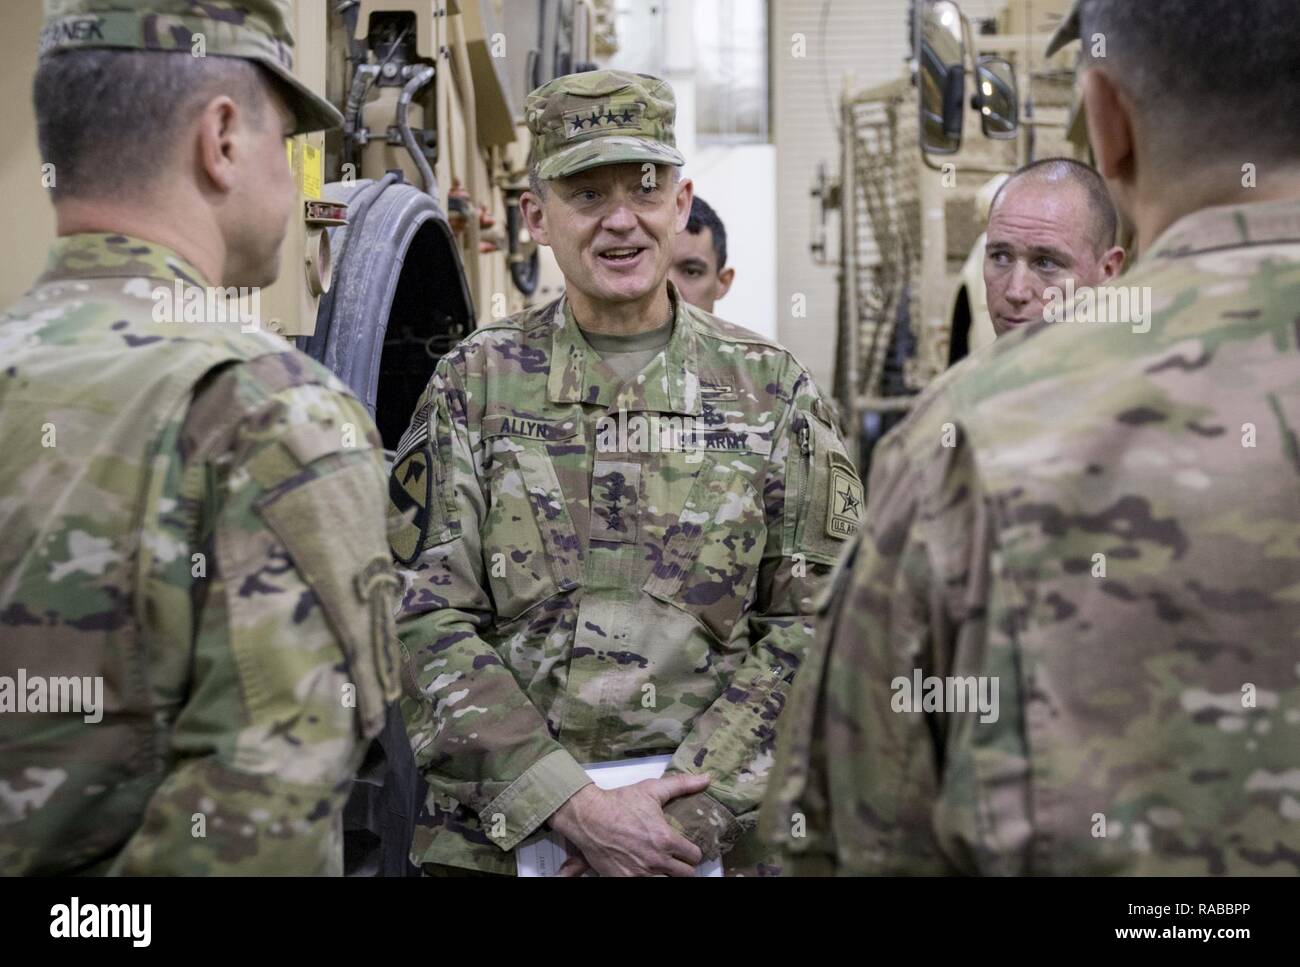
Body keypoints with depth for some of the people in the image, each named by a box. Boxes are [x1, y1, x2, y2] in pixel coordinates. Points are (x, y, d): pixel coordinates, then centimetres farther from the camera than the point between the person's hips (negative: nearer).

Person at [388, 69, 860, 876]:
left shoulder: (772, 388, 2)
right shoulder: (477, 382, 0)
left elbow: (812, 624, -2)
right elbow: (425, 621, -6)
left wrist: (689, 811, -13)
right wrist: (573, 806, -14)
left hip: (717, 833, 1)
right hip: (499, 834, 0)